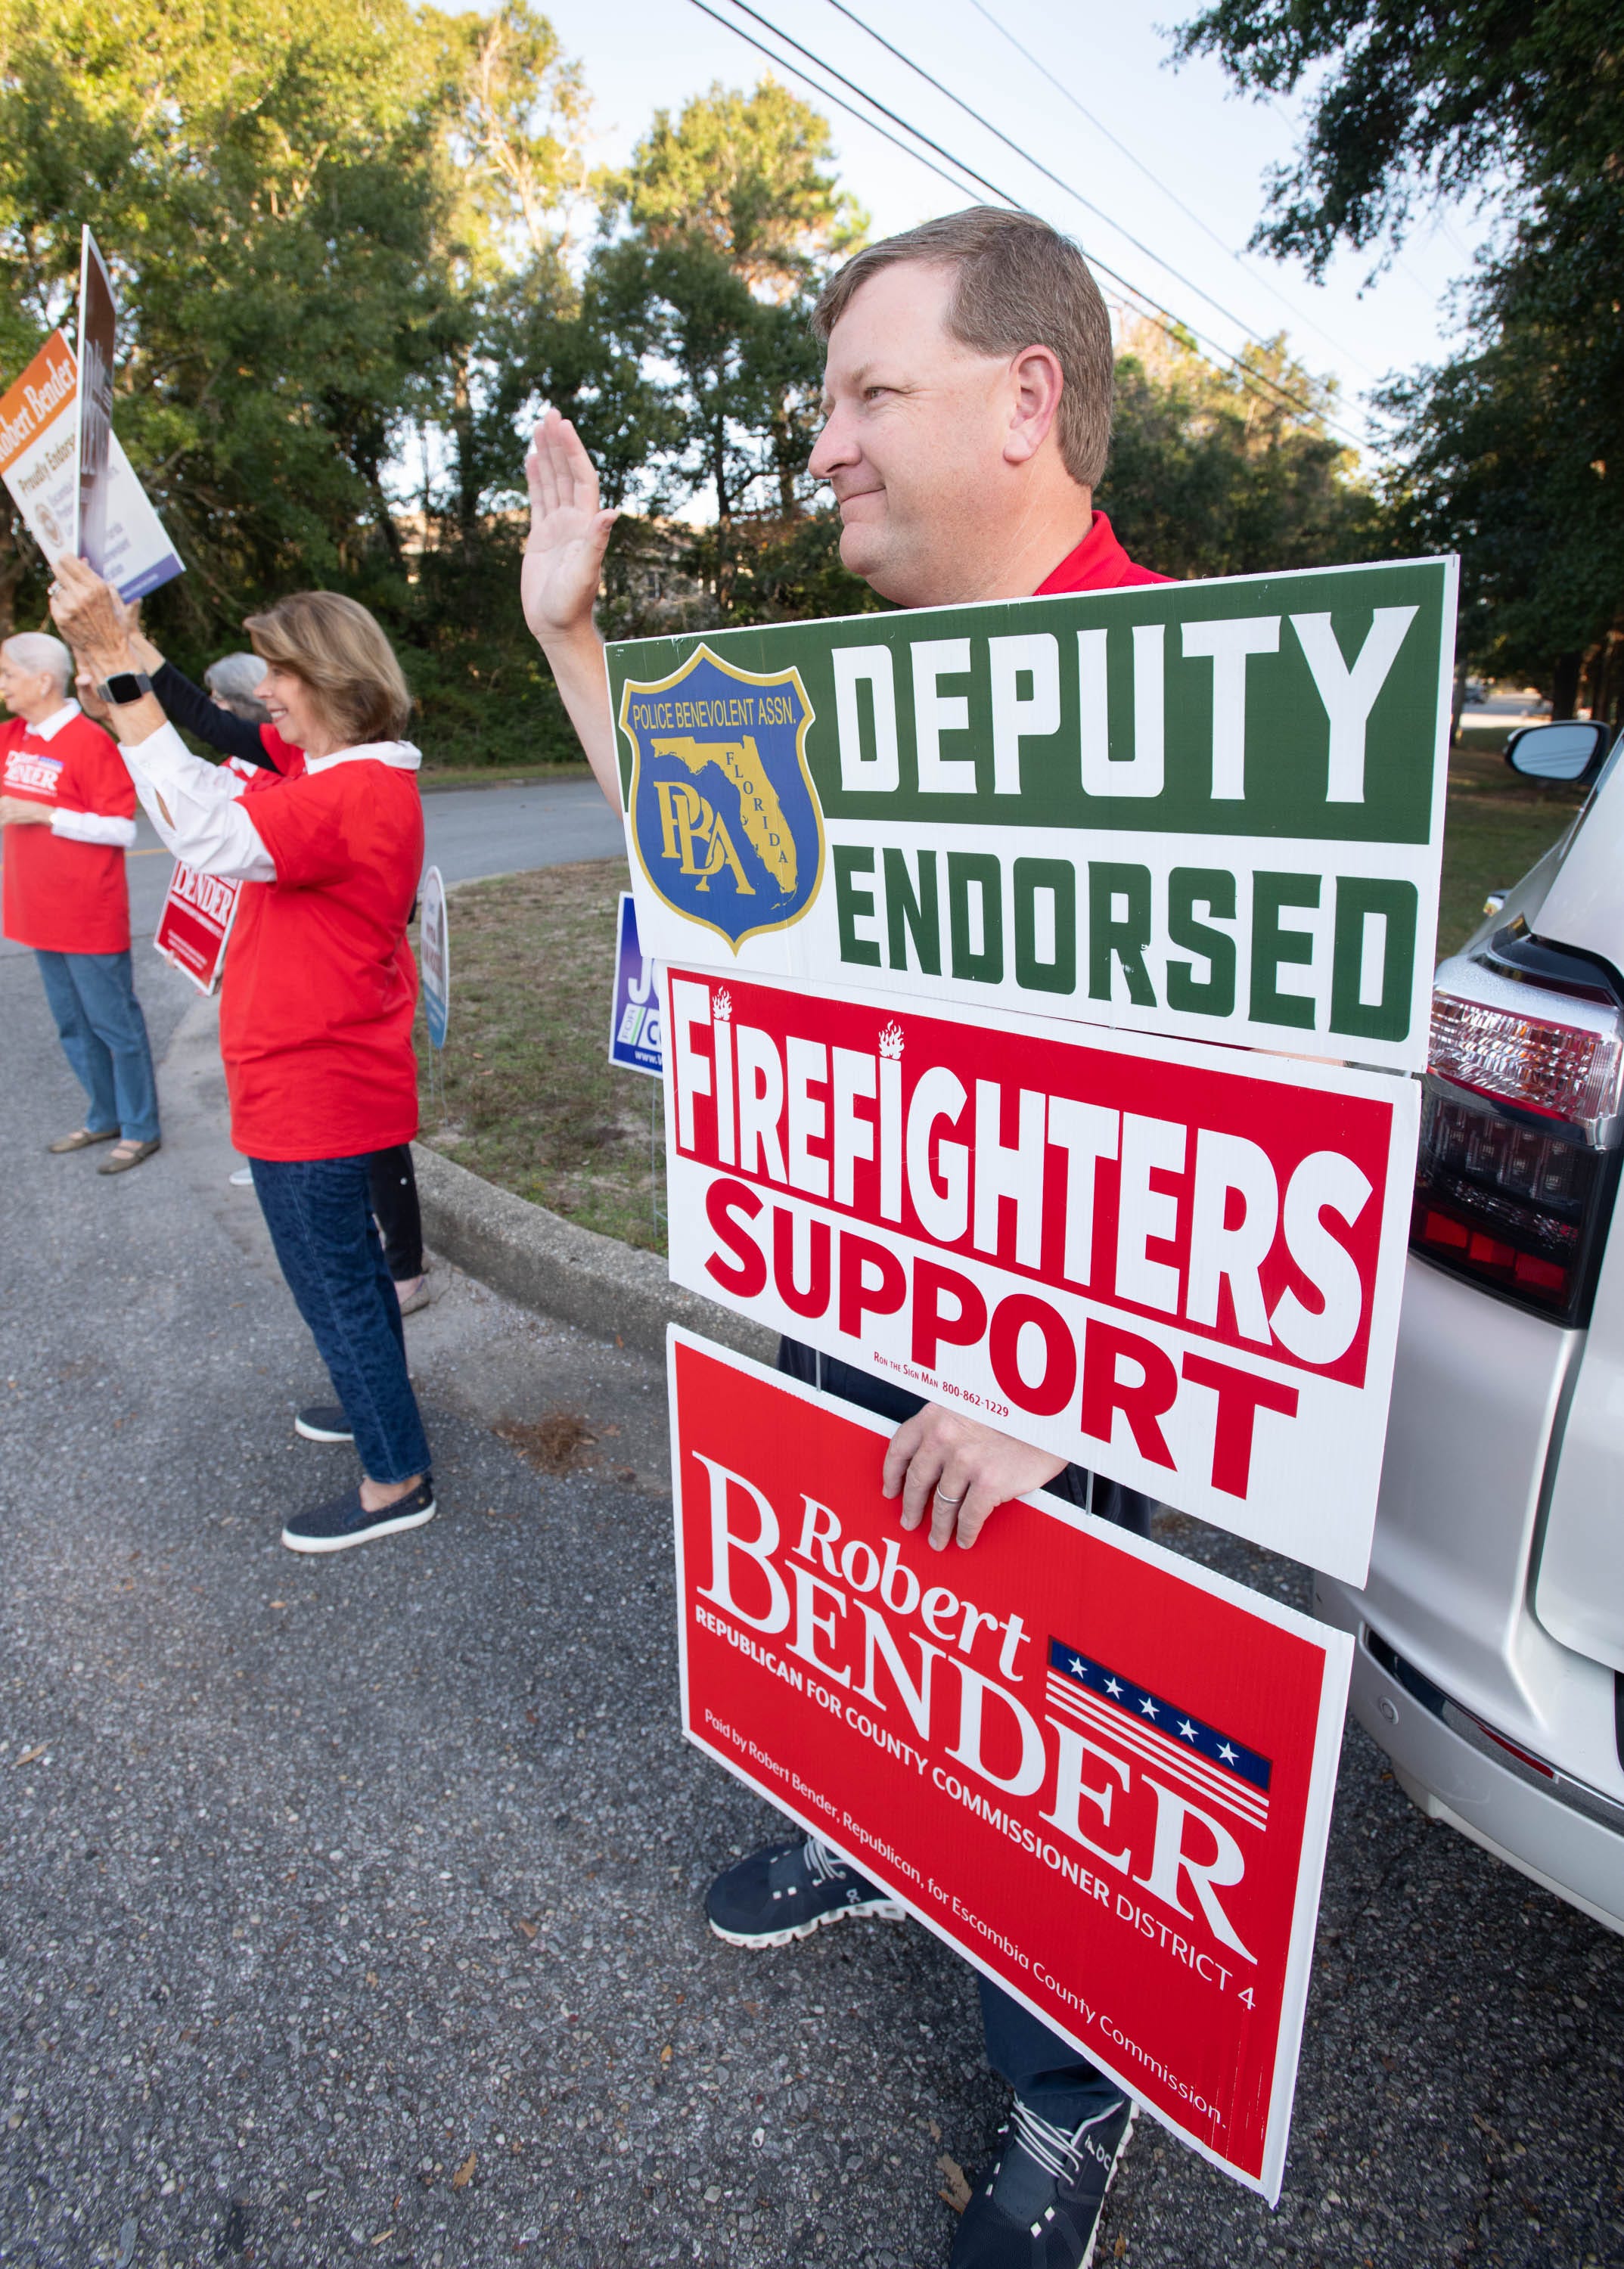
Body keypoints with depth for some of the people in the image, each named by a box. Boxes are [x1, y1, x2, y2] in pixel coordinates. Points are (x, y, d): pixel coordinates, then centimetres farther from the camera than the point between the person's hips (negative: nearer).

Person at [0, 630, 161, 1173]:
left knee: (114, 1023, 2)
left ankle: (140, 1129, 13)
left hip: (89, 919, -8)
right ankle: (104, 1118, 30)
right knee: (73, 1025, 17)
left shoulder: (90, 742, -14)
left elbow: (123, 829, -18)